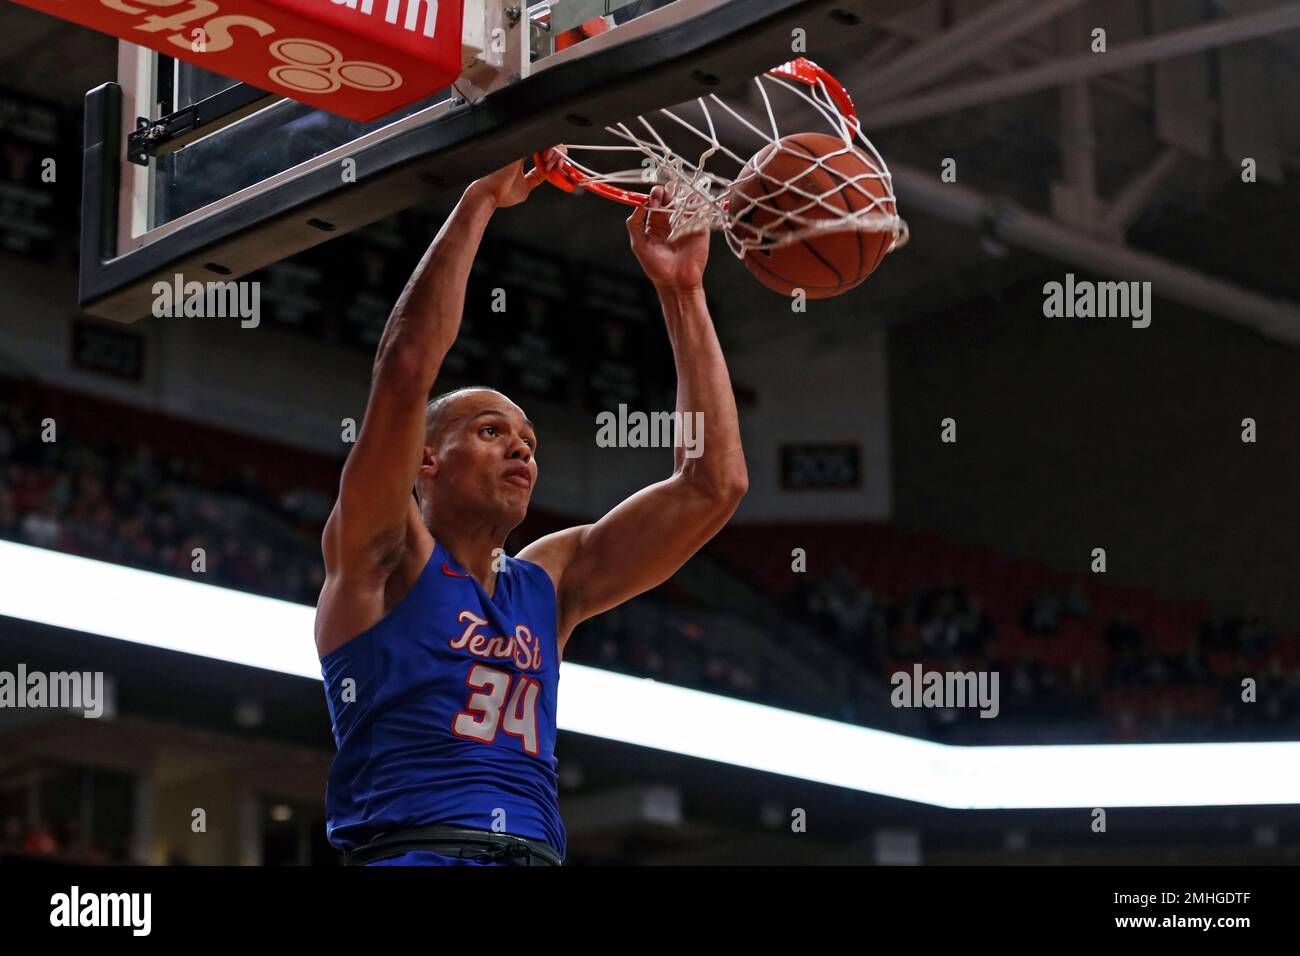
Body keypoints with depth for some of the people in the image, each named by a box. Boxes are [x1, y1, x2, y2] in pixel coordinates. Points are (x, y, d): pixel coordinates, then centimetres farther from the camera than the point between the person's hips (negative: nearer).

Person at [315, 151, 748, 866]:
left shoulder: (550, 580, 22)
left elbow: (714, 481, 19)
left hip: (536, 852, 5)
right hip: (410, 849, -5)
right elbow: (406, 366, -4)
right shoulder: (380, 558, 9)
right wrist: (479, 201, 1)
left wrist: (681, 292, 18)